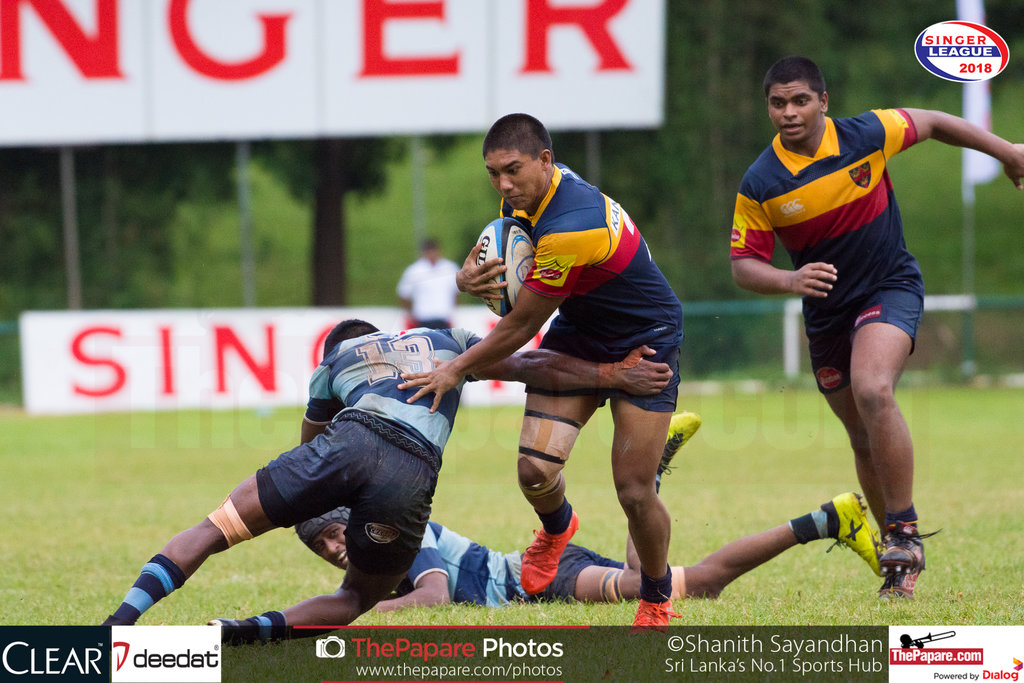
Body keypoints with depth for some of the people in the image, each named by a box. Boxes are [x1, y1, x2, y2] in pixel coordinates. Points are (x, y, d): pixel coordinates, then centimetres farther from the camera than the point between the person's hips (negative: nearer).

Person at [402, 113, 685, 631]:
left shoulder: (571, 227, -35)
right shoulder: (523, 198, -8)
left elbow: (520, 327, -25)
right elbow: (484, 258, 9)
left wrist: (458, 370, -12)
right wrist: (469, 275, -17)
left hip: (644, 341, -7)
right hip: (577, 333, 7)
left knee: (634, 492, -11)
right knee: (535, 470, -11)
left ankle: (656, 600, 17)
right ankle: (557, 528, 25)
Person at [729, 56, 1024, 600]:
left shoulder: (868, 135, -13)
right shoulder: (759, 185, -12)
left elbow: (930, 123, 6)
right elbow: (743, 266, -7)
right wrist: (790, 280, -28)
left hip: (891, 288, -3)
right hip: (827, 311, 3)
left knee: (873, 392, -29)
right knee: (863, 438, 8)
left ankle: (904, 533, -23)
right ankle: (900, 557, 25)